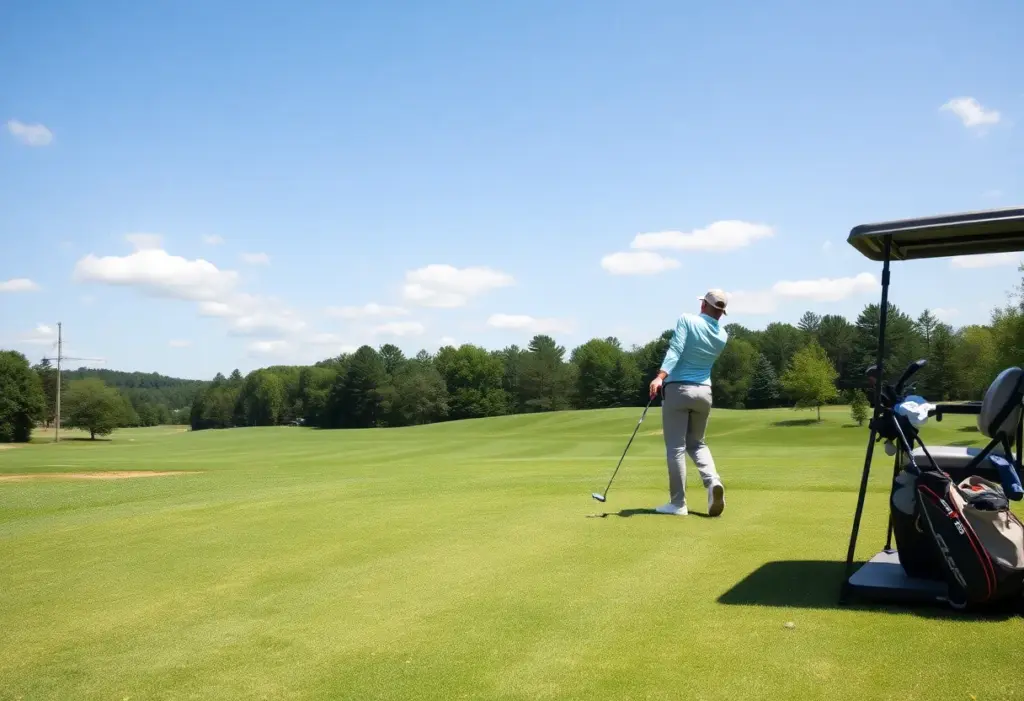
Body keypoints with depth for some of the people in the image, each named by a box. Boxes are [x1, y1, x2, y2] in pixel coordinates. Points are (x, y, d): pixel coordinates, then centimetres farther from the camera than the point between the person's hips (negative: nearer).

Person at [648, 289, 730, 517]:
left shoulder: (687, 320, -7)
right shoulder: (723, 336, 7)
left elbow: (675, 350, -19)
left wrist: (660, 376, -27)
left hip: (677, 389, -4)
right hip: (703, 391, 5)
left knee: (676, 447, 0)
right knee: (697, 443, 20)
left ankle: (678, 503, 1)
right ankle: (713, 481, -6)